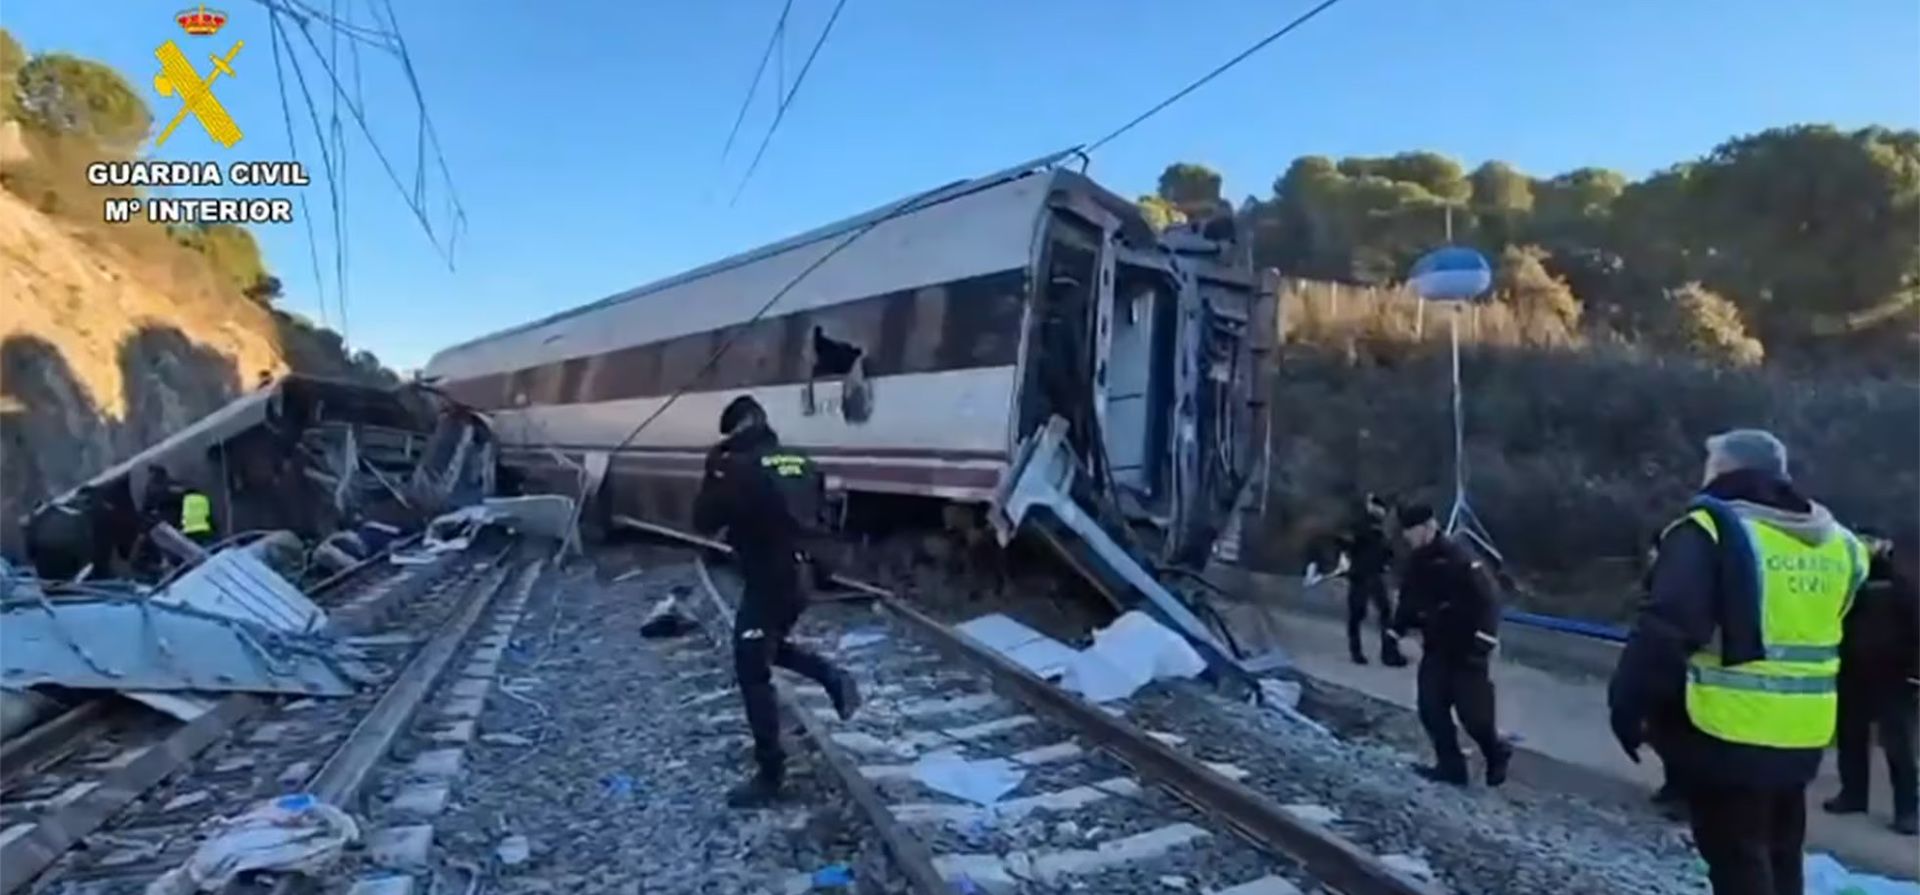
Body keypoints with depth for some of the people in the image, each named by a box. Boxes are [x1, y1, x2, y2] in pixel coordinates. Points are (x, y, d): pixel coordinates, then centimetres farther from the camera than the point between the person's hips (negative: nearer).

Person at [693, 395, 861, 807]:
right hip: (801, 578, 8)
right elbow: (817, 514, 15)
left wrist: (714, 471, 0)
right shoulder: (802, 463, 7)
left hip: (767, 584, -8)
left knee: (753, 676, 3)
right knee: (768, 647, 30)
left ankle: (770, 774, 7)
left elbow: (704, 522, -9)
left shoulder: (738, 466, -14)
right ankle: (834, 678, 14)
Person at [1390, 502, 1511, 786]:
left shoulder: (1461, 559, -19)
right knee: (1430, 707, 2)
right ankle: (1450, 766, 14)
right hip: (1436, 648, 7)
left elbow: (1487, 601, -20)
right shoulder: (1416, 563, 5)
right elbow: (1409, 602, 18)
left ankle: (1497, 756, 24)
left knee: (1473, 713, -4)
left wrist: (1483, 643, -23)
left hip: (1467, 649, -7)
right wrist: (1397, 630, 8)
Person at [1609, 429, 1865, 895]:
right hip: (1802, 735, 7)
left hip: (1726, 732, -7)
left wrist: (1628, 702, -14)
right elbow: (1818, 630, 18)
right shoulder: (1836, 542, 9)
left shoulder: (1712, 530, -14)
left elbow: (1665, 630, -20)